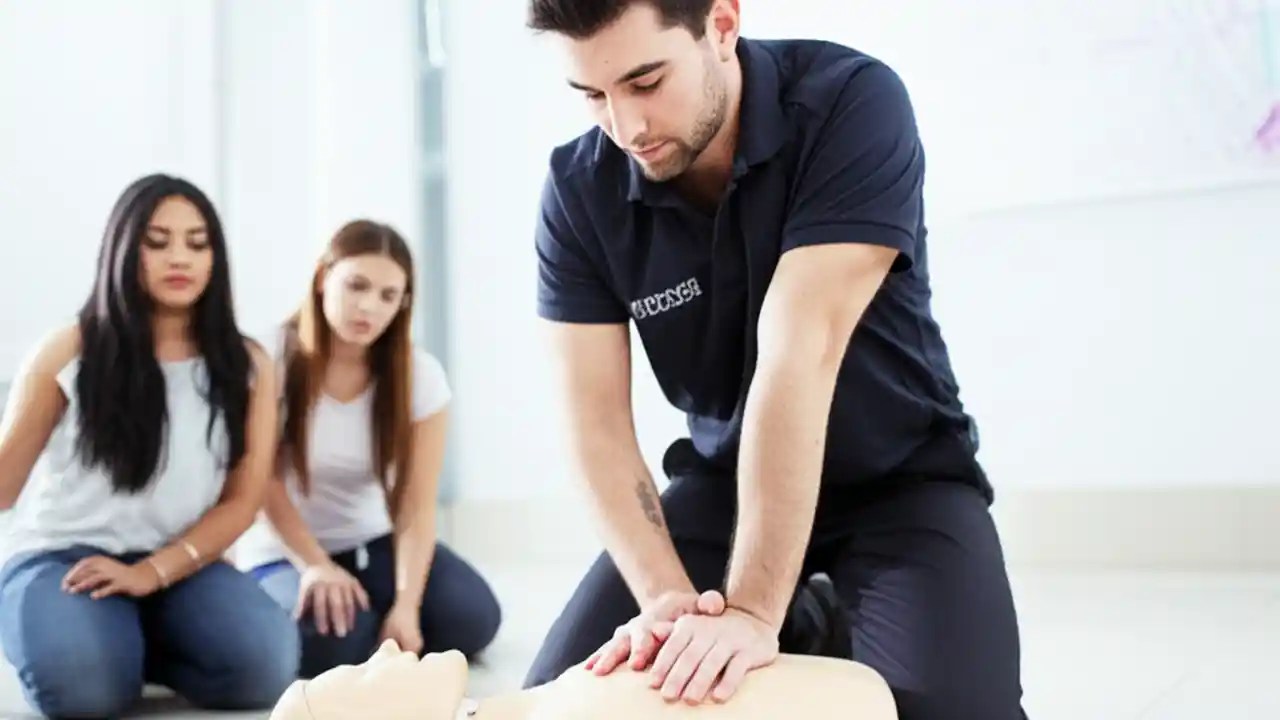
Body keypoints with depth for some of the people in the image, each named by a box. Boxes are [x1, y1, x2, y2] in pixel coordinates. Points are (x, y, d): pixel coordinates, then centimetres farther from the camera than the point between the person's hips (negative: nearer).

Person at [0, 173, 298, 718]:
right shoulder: (68, 352, 0)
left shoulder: (247, 366, 4)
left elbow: (242, 500, 2)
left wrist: (151, 573, -12)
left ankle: (133, 651, 3)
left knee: (265, 665, -27)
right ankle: (110, 649, 3)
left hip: (179, 564, 2)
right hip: (60, 555, -2)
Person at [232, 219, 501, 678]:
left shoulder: (420, 375, -11)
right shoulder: (270, 358, -17)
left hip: (373, 541, 3)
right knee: (335, 639, -32)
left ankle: (377, 614, 11)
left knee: (473, 618, -20)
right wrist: (315, 565, -20)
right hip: (284, 551, -3)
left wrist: (405, 607, -27)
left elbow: (417, 508, -15)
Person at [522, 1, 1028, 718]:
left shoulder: (854, 103, -24)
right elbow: (597, 420, -15)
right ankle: (804, 631, 14)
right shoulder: (579, 190, -13)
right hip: (722, 479, 4)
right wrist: (667, 598, -29)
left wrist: (752, 611, -35)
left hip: (900, 473, -3)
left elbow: (797, 357, -33)